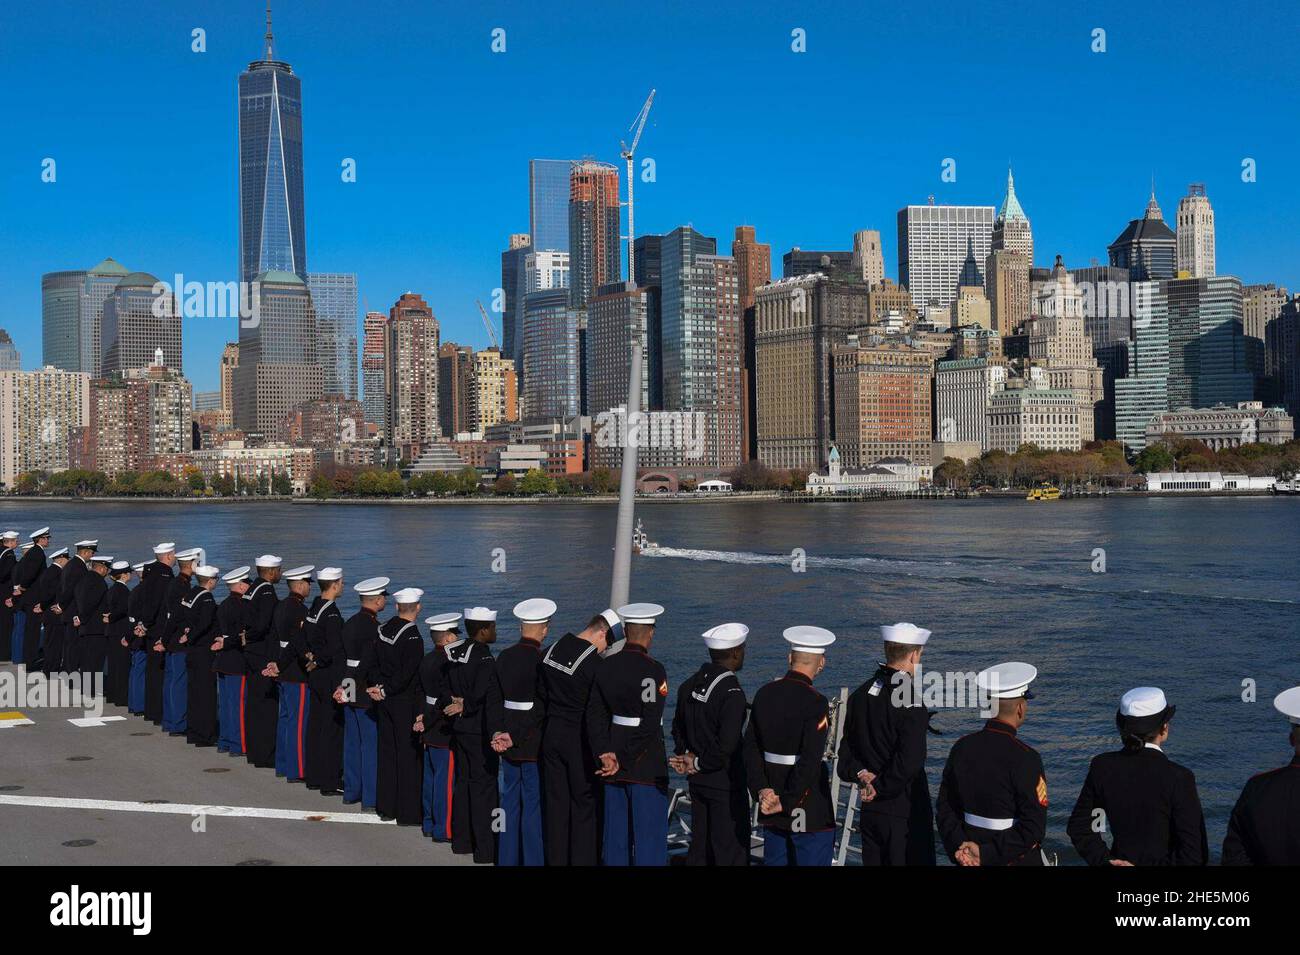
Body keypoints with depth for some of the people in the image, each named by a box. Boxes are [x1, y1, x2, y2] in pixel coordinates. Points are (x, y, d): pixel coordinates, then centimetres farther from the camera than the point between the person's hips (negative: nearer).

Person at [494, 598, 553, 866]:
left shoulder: (504, 657, 2)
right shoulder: (542, 660, -17)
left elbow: (498, 699, 7)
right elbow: (541, 707, -19)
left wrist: (503, 733, 10)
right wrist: (517, 736, -9)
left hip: (508, 741, 6)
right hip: (534, 743, -6)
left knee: (510, 801, 15)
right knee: (534, 804, 2)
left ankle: (507, 858, 24)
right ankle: (533, 860, 9)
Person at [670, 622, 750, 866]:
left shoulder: (690, 684, 4)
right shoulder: (731, 692, -21)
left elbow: (678, 728, 15)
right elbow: (727, 745, -23)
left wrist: (685, 756, 7)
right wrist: (699, 763, -10)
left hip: (696, 781, 8)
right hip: (725, 782, -8)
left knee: (700, 846, 18)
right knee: (731, 849, 2)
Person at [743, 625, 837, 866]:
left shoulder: (764, 694, 2)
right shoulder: (815, 703, -17)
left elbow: (751, 749, 4)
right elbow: (810, 761, -22)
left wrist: (761, 790, -1)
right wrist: (786, 803, -15)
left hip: (771, 809, 7)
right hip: (809, 812, -6)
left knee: (774, 861, 15)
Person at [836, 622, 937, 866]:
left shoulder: (860, 694, 5)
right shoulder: (910, 700, -18)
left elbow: (846, 749, 10)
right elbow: (909, 761, -22)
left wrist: (861, 774, -4)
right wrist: (879, 788, -10)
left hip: (869, 811, 7)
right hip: (905, 813, -7)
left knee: (874, 861, 16)